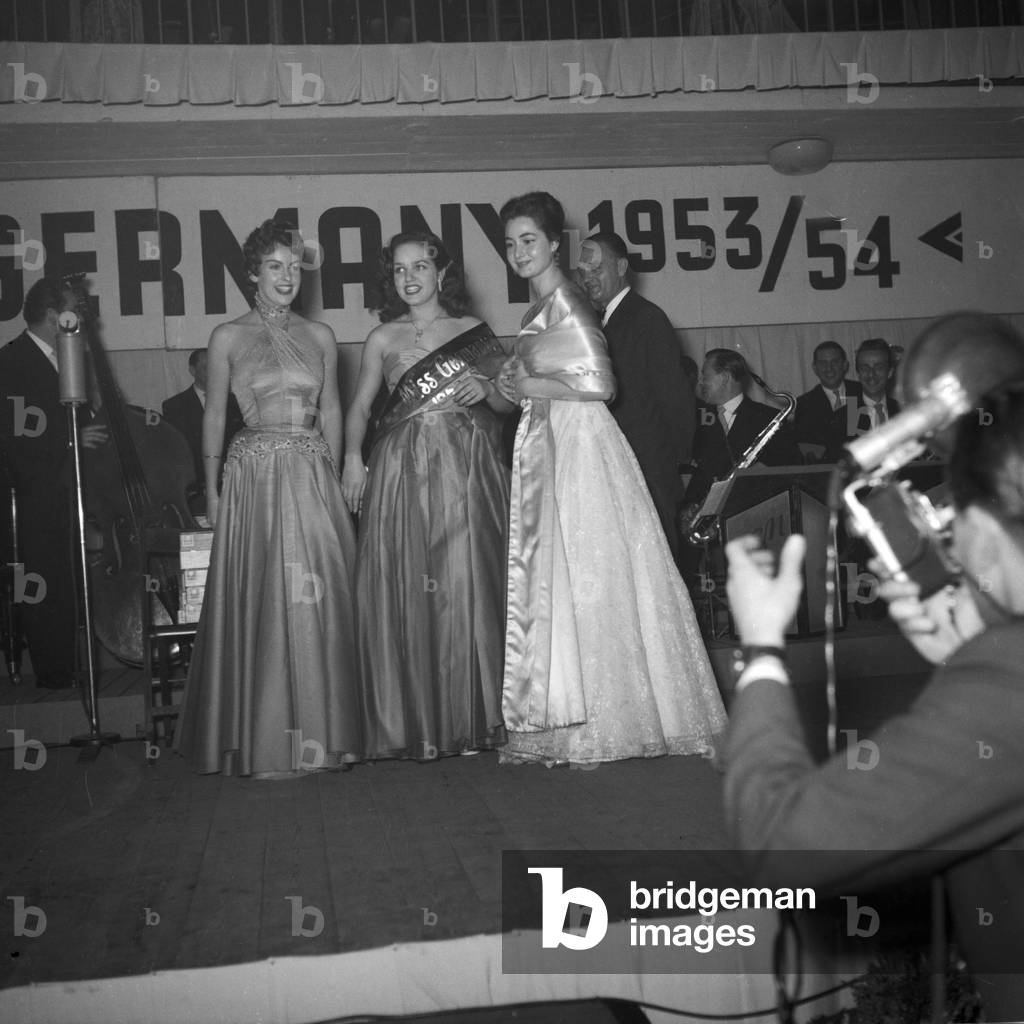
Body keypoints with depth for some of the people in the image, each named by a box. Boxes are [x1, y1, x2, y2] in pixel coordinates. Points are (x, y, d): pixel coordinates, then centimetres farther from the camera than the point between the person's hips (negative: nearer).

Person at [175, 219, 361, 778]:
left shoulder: (320, 335, 10)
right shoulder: (228, 337, 4)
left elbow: (331, 410, 14)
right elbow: (214, 413, 5)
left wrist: (332, 478, 9)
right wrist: (211, 488, -1)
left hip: (314, 476, 3)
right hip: (254, 474, -2)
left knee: (322, 599, 2)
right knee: (262, 600, -3)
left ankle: (319, 730, 14)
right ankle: (265, 737, 6)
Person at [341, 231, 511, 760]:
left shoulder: (475, 332, 10)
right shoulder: (383, 338, 12)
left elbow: (509, 403, 13)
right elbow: (358, 407, 13)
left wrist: (486, 390, -9)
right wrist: (352, 456, -3)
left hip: (468, 470, 0)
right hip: (403, 472, 0)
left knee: (469, 584, -3)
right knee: (406, 590, -4)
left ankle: (473, 716, 7)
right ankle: (414, 722, 4)